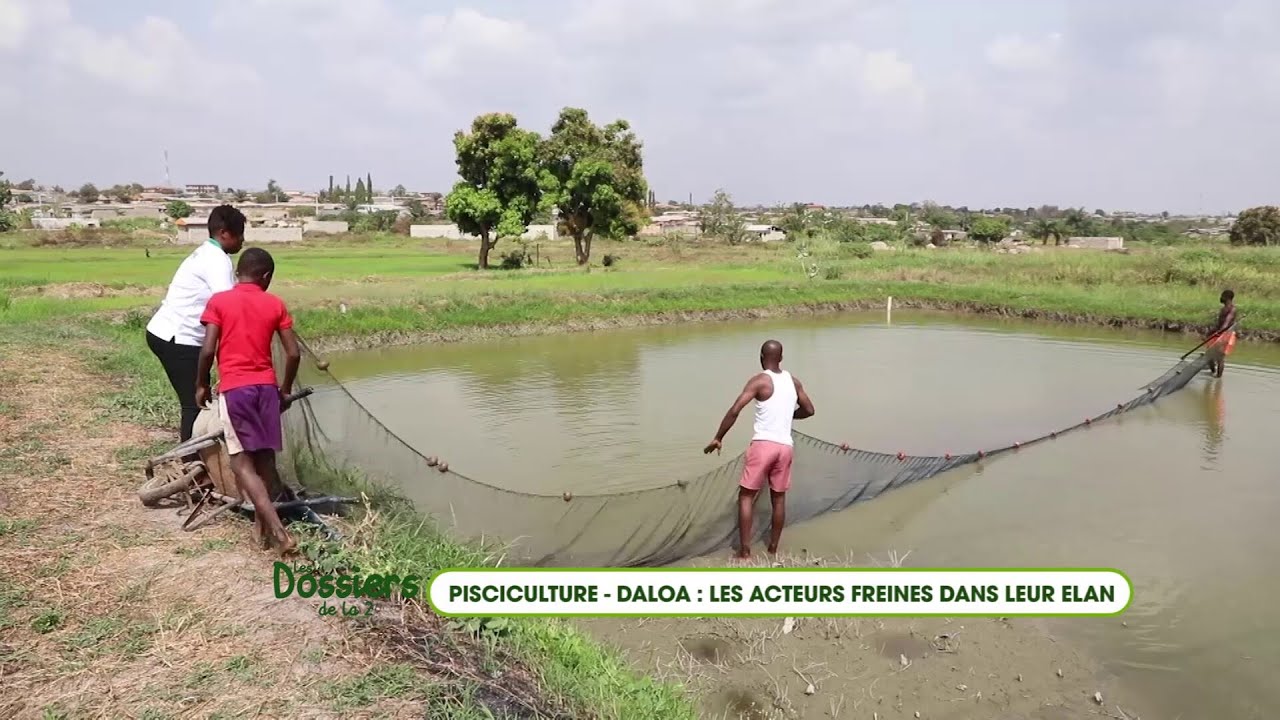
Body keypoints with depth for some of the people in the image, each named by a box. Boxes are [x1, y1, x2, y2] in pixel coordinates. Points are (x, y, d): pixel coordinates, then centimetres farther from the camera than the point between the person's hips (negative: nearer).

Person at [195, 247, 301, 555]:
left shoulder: (218, 301, 0)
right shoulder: (275, 304, 5)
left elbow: (208, 350, -7)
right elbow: (294, 353, 2)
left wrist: (202, 384, 9)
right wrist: (286, 389, 16)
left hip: (233, 388, -2)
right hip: (267, 386, 3)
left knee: (242, 463, -3)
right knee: (265, 457, 15)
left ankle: (278, 530, -14)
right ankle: (261, 524, 23)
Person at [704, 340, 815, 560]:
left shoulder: (759, 381, -6)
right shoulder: (793, 381, 10)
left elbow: (735, 411, -14)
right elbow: (809, 410, 21)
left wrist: (718, 438, -7)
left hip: (763, 444, -5)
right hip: (785, 446, 5)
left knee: (746, 496, 3)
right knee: (779, 498, 15)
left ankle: (744, 551, -2)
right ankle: (773, 549, 23)